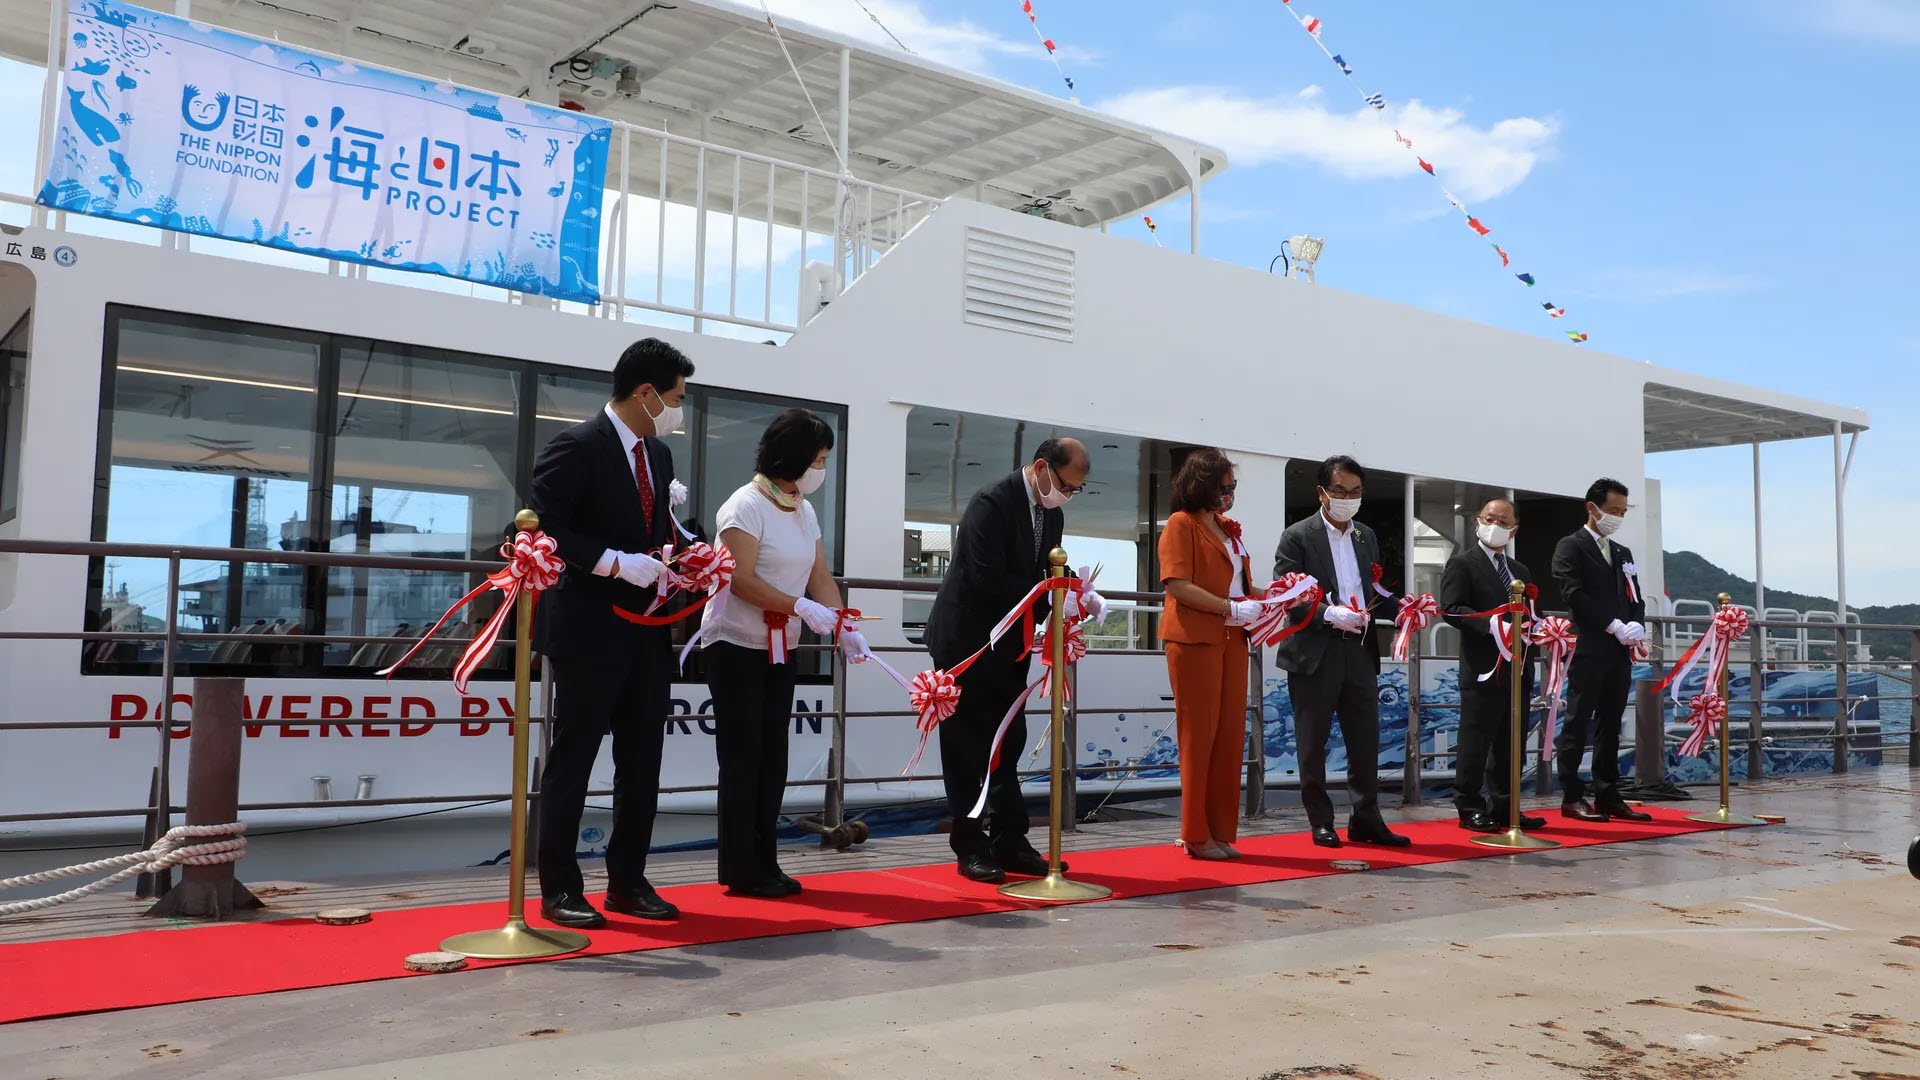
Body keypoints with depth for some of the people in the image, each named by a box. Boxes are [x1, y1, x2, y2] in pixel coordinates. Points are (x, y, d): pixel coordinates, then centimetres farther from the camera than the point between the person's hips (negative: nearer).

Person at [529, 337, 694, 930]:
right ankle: (559, 888, 12)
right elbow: (547, 530, -16)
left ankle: (628, 881, 22)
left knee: (642, 759, 11)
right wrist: (618, 563, -21)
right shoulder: (575, 447, -11)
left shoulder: (659, 454, 13)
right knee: (572, 758, 2)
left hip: (647, 631, 8)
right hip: (590, 630, -8)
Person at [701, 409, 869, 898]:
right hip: (736, 646, -7)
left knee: (772, 760, 8)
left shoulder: (805, 511, 10)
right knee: (743, 761, -3)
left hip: (780, 649, 8)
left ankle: (765, 863, 15)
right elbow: (740, 580, -21)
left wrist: (844, 628, -9)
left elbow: (821, 578, 5)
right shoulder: (747, 505, -14)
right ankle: (742, 871, 4)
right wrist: (802, 607, -25)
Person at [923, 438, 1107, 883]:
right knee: (967, 748, 1)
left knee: (1007, 745, 11)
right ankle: (970, 847, 9)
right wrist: (1049, 598, -27)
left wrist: (1082, 595, -8)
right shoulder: (991, 504, -19)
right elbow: (987, 579, -26)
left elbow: (1048, 574, 12)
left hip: (1009, 647, 8)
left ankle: (1009, 842, 17)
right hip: (966, 641, -8)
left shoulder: (1052, 514, 7)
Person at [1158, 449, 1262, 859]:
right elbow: (1178, 586, -15)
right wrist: (1231, 609, -16)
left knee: (1230, 735, 6)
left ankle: (1219, 830, 13)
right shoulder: (1181, 524, -5)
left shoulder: (1229, 529, 18)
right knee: (1199, 735, -2)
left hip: (1231, 641, 7)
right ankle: (1196, 835, 6)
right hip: (1195, 640, -7)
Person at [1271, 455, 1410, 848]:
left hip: (1360, 652, 5)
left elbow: (1375, 590, 19)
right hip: (1315, 654, -5)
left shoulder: (1367, 537, 16)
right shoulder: (1298, 536, -4)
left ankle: (1366, 819, 18)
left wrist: (1403, 608, 0)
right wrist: (1329, 614, -22)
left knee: (1366, 740, 7)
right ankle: (1320, 823, 14)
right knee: (1313, 743, 4)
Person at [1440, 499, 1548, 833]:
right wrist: (1490, 624, -24)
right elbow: (1451, 609, -13)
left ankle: (1503, 807, 18)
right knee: (1475, 742, -4)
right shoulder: (1462, 564, -2)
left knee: (1510, 744, 10)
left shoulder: (1521, 571, 21)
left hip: (1518, 671, 7)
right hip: (1483, 671, -7)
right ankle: (1470, 809, 3)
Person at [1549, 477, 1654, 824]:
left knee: (1610, 726, 8)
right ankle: (1572, 797, -1)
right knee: (1578, 724, -4)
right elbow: (1575, 595, -12)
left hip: (1620, 652, 7)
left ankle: (1608, 797, 11)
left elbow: (1635, 598, 18)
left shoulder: (1623, 553, 21)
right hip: (1588, 650, -7)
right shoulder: (1571, 547, -1)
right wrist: (1615, 627, -15)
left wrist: (1636, 625, -3)